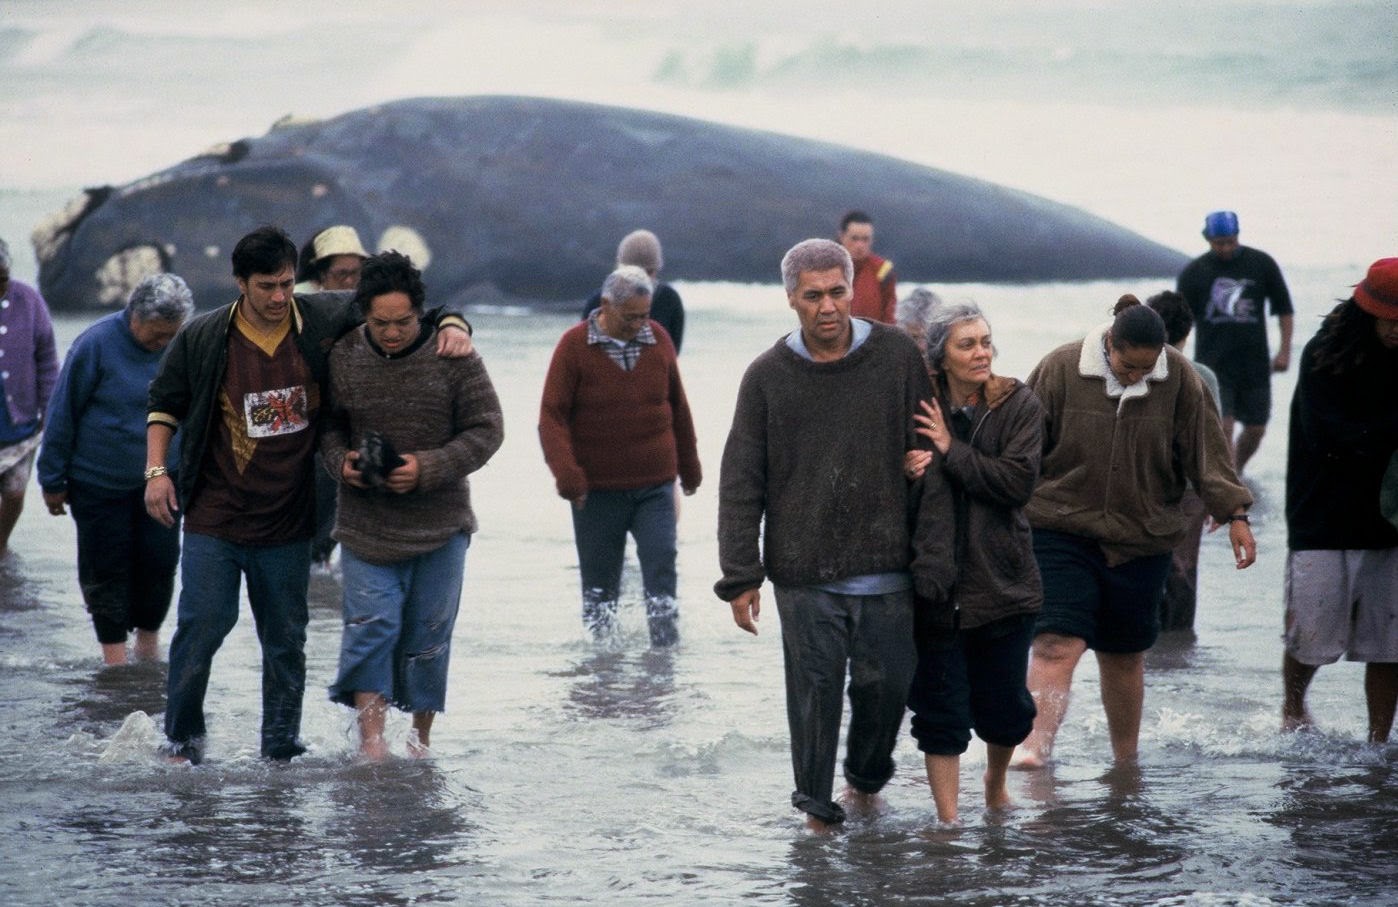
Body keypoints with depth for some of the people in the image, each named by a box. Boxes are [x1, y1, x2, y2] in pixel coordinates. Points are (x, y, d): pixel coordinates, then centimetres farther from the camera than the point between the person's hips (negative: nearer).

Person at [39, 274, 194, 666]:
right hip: (99, 483, -3)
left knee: (160, 562, 2)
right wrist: (53, 481, -5)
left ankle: (149, 637, 22)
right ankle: (114, 654, 12)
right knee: (106, 567, 2)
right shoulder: (96, 345, -14)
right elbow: (62, 414, -7)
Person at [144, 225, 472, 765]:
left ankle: (282, 749, 19)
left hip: (287, 522, 2)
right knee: (202, 625, -7)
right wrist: (157, 470, 2)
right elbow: (165, 403, 11)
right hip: (213, 518, -2)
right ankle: (182, 737, 10)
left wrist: (451, 326, -12)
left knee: (286, 639, 8)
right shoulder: (202, 339, -3)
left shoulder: (325, 322, -3)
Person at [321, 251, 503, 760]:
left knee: (428, 632, 6)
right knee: (371, 624, -10)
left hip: (440, 525, 0)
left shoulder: (452, 357, -8)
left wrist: (429, 468, -18)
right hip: (366, 522, 0)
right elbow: (328, 425, 11)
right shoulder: (343, 359, -3)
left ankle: (421, 734, 19)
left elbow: (486, 429, -6)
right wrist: (342, 460, -11)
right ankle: (370, 733, -10)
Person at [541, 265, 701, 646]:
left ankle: (666, 643, -6)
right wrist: (566, 472, -21)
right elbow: (551, 415, -9)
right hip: (597, 490, -2)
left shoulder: (658, 339, 5)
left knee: (661, 565, -9)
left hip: (655, 485, 2)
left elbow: (678, 405, 16)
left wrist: (689, 465, 23)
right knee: (599, 579, 5)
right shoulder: (574, 346, -6)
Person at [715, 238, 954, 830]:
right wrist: (741, 576, -2)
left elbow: (929, 466, 2)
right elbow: (740, 484, 4)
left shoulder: (897, 357, 2)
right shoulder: (767, 377, 2)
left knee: (886, 682, 4)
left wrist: (934, 559, -2)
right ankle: (818, 809, 12)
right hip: (803, 572, -1)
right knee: (814, 687, -2)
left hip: (886, 567, 1)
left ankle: (867, 780, 31)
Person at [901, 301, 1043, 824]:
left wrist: (951, 450, -18)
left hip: (1002, 581, 0)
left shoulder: (1019, 406, -3)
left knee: (1003, 704, 10)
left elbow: (1018, 482, -15)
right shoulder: (917, 408, -2)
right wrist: (906, 473, -20)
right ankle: (947, 817, 9)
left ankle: (996, 781, 40)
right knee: (941, 706, 1)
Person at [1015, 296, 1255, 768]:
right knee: (1057, 642, -16)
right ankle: (1036, 747, -22)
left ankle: (1126, 759, 25)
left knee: (1124, 654, 10)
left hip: (1141, 539, 2)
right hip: (1061, 530, -2)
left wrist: (1234, 515, -3)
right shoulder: (1061, 369, -8)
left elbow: (1207, 448, 2)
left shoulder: (1179, 379, -4)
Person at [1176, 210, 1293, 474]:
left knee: (1255, 429, 7)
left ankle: (1236, 472, 33)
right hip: (1213, 364, -2)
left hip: (1255, 363, 2)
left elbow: (1284, 309, 8)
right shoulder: (1193, 273, -1)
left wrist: (1284, 350, 0)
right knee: (1223, 428, -14)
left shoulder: (1262, 264, 0)